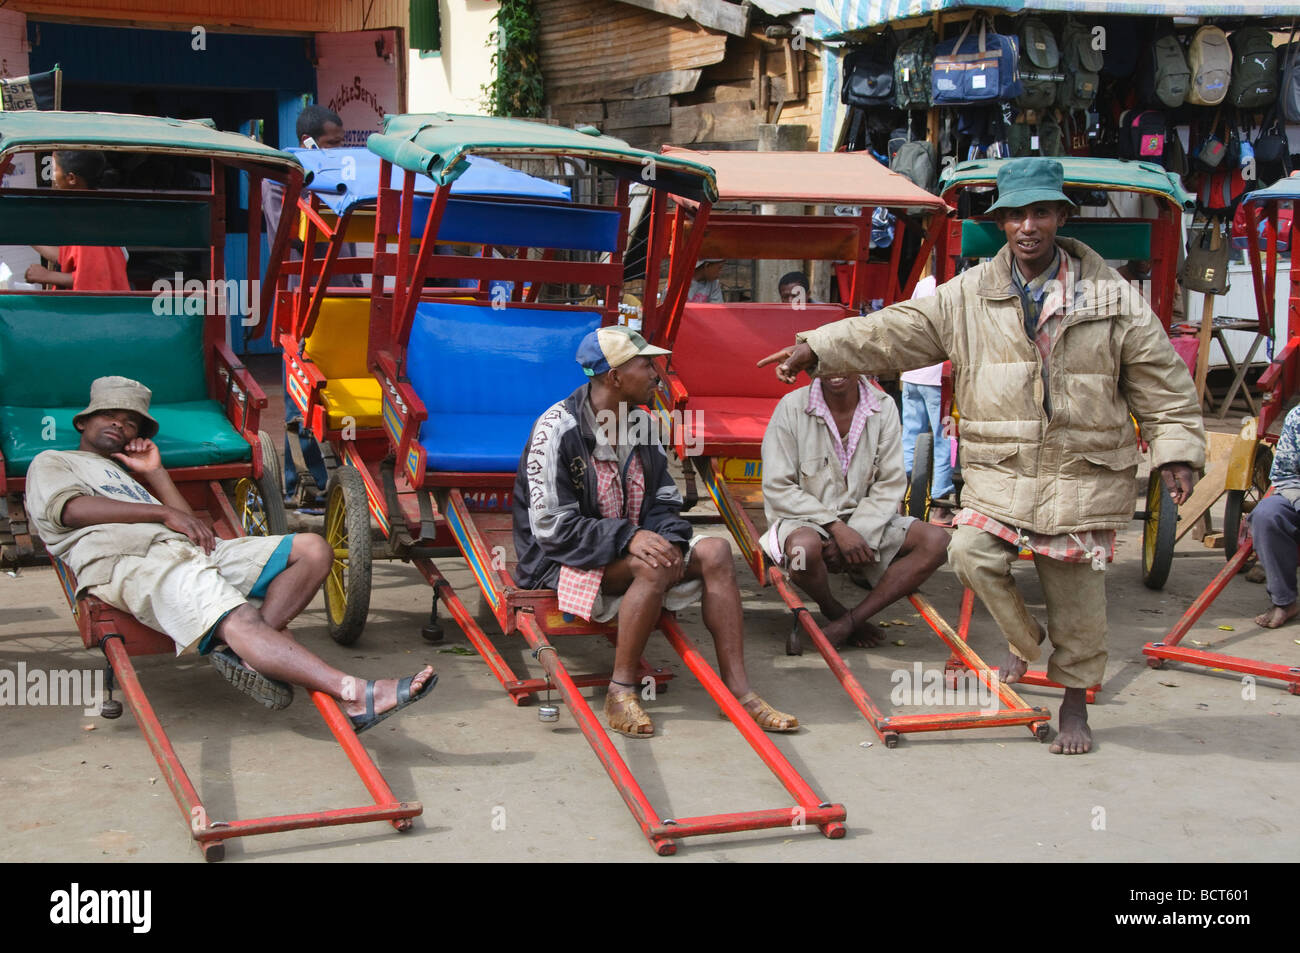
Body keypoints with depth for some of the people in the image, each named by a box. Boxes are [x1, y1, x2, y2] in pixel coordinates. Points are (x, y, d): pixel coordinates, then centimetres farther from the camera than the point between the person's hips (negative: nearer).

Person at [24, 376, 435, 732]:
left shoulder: (122, 474, 41)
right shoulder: (51, 463, 23)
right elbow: (72, 508, -3)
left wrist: (154, 473, 23)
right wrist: (164, 513, -6)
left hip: (191, 551, 8)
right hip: (131, 565, -8)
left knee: (313, 549, -7)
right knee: (239, 623, -34)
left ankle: (250, 653, -27)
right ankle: (358, 696, -50)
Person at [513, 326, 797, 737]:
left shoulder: (643, 423, 6)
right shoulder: (557, 429, -16)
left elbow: (664, 501, 10)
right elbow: (552, 527, -19)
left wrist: (668, 540, -14)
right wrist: (628, 538, -28)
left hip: (632, 545, 7)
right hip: (561, 559, -7)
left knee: (716, 552, -15)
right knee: (653, 567, -34)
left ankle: (736, 689, -16)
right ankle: (621, 690, -22)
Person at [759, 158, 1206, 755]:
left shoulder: (1112, 300, 0)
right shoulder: (968, 296, 3)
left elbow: (1162, 381, 6)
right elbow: (893, 333, 1)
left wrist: (1175, 451, 0)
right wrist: (817, 349, -7)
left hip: (1084, 475, -1)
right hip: (999, 469, 1)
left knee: (1075, 593, 5)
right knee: (972, 552, -20)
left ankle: (1075, 703, 26)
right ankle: (1023, 638, 9)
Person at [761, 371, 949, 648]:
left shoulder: (884, 408, -2)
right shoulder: (792, 407, -11)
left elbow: (890, 486, -2)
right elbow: (778, 489, -13)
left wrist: (856, 535, -16)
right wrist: (837, 528, -20)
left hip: (865, 520, 4)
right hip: (804, 519, -4)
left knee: (936, 542, -17)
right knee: (805, 546, -38)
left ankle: (850, 620, -19)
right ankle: (834, 611, -5)